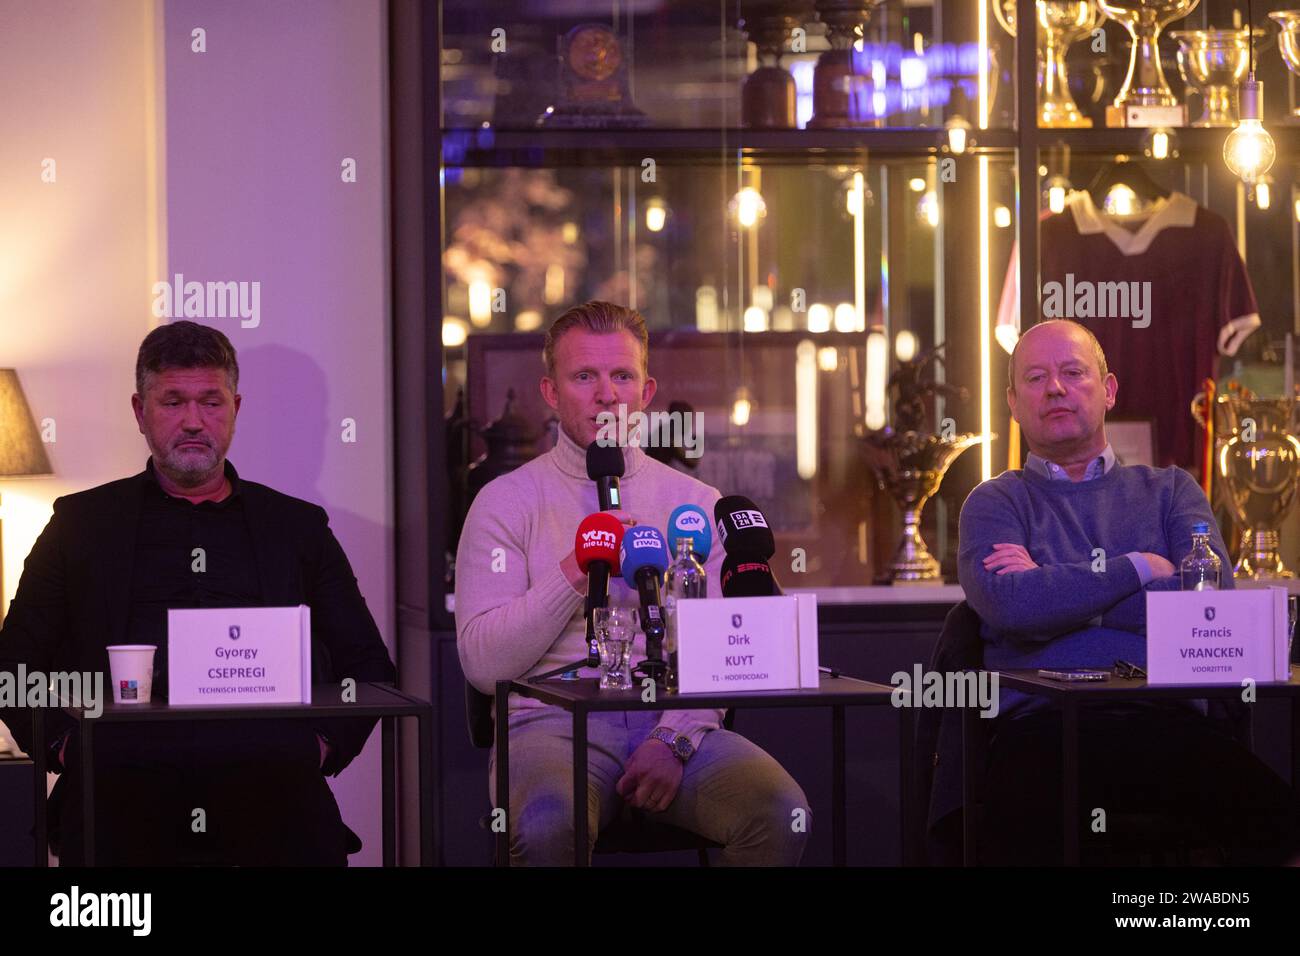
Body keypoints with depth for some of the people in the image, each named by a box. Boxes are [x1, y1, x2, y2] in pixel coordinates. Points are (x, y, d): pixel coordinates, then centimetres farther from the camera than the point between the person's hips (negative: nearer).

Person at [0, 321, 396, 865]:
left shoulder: (298, 527, 23)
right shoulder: (82, 524, 21)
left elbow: (369, 666, 23)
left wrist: (322, 746, 4)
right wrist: (64, 746, 0)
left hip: (263, 774, 1)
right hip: (125, 772, -1)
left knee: (312, 842, -33)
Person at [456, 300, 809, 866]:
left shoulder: (694, 502, 14)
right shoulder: (506, 502, 8)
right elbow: (482, 663, -1)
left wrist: (675, 737, -13)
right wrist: (574, 575, -10)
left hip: (673, 721, 2)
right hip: (555, 724, -2)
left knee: (781, 814, -27)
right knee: (547, 824, -36)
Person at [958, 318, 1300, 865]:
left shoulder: (1168, 491, 23)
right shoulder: (996, 503, 18)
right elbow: (1009, 604, -5)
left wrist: (1058, 592, 1)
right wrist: (1137, 570, 2)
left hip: (1165, 717, 2)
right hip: (1044, 723, -2)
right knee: (1018, 832, -39)